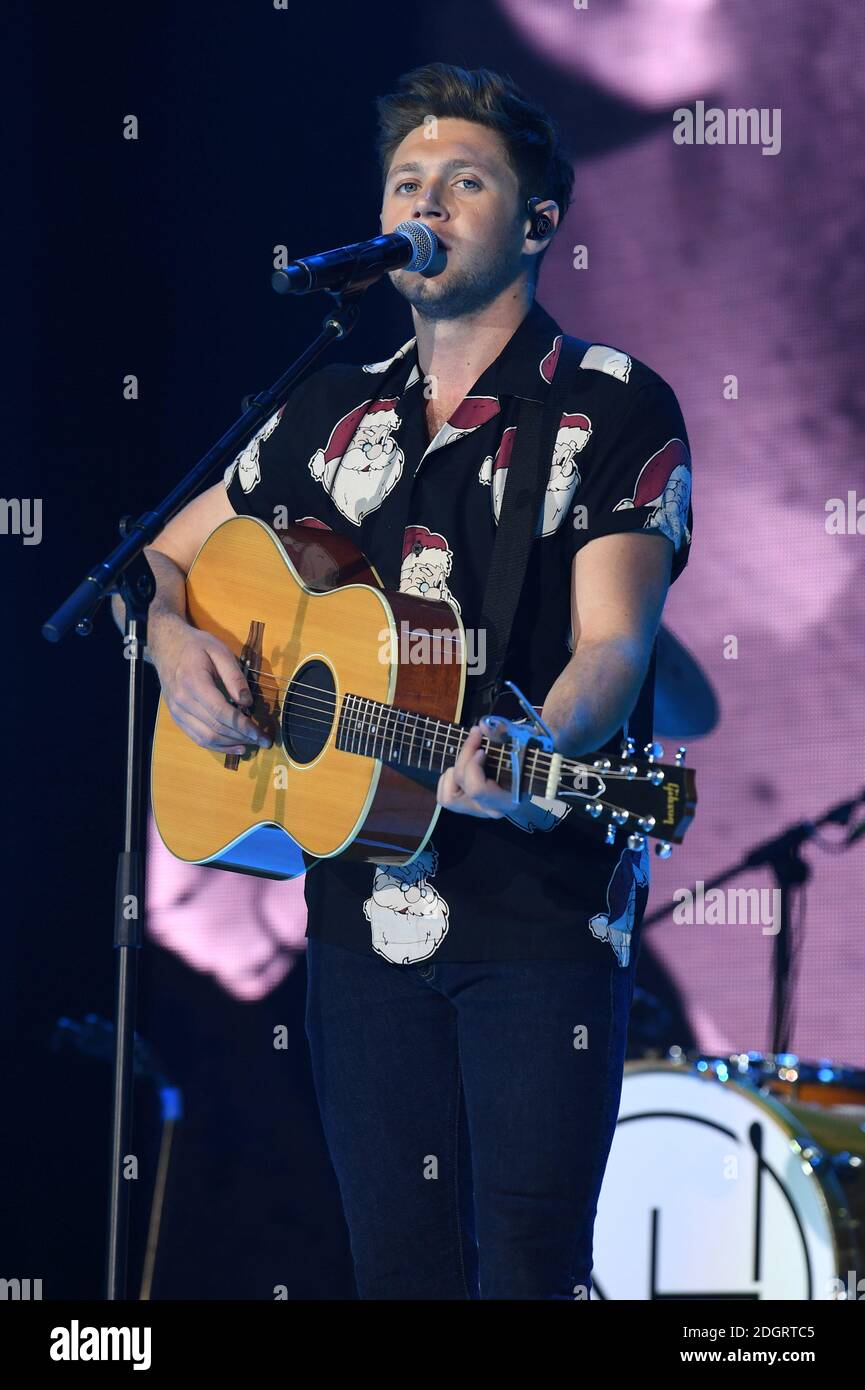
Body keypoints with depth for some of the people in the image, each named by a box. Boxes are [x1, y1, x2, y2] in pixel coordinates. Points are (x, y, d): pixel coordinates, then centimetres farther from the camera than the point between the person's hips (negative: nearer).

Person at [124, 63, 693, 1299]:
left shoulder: (615, 410, -1)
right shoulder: (335, 412, 15)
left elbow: (613, 643, -13)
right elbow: (166, 557, 24)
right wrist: (177, 644, 0)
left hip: (542, 908, -5)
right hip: (364, 907, 5)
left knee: (528, 1268, -9)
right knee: (398, 1262, 7)